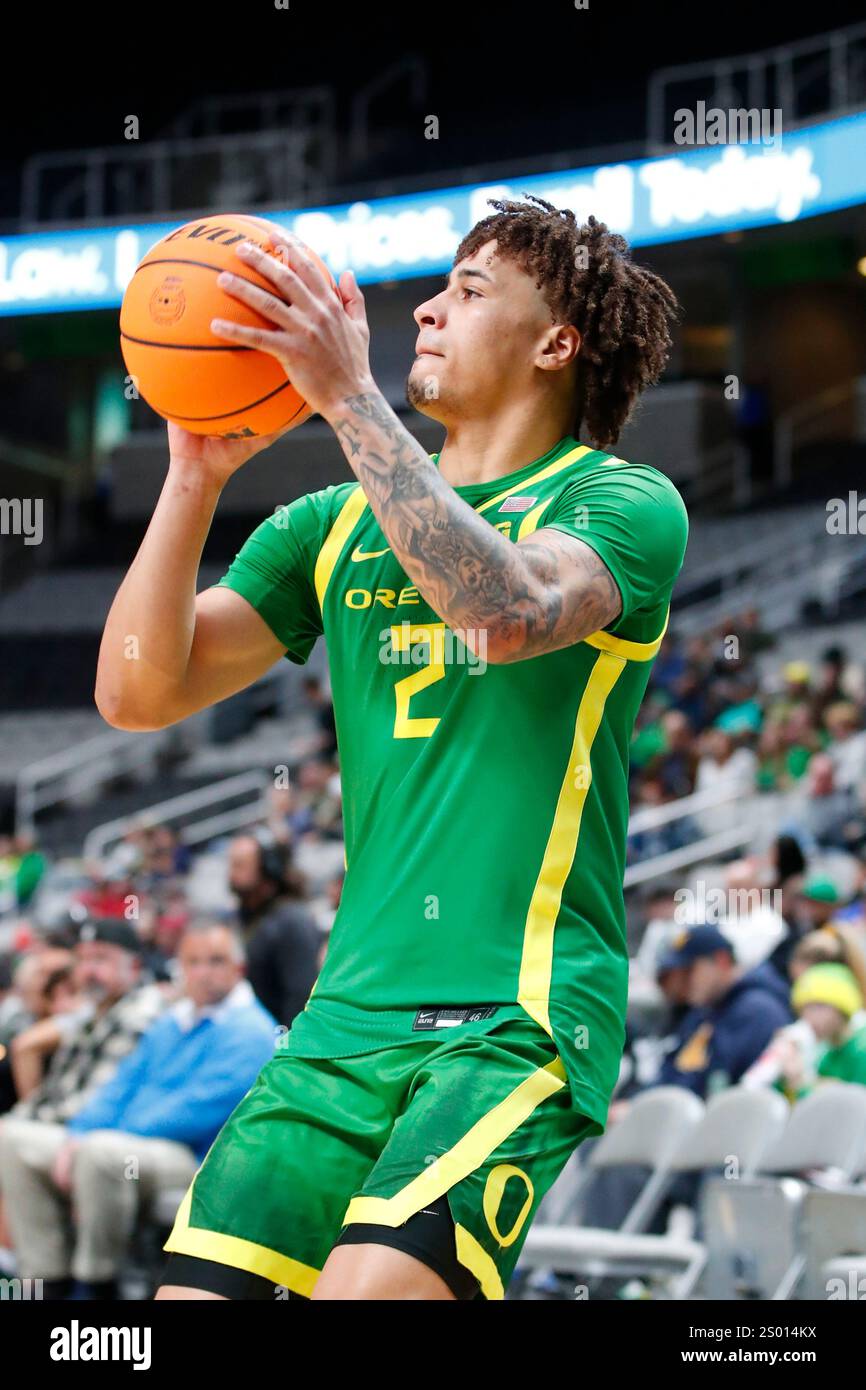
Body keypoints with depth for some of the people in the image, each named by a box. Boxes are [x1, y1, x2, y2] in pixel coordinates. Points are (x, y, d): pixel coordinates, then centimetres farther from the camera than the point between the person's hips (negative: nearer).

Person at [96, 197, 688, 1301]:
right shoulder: (333, 525, 16)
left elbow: (508, 614, -22)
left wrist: (349, 395, -21)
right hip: (348, 1010, 6)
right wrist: (195, 473, -5)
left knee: (364, 1291, -25)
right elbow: (137, 694, 7)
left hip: (521, 1014, -5)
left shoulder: (624, 504, 1)